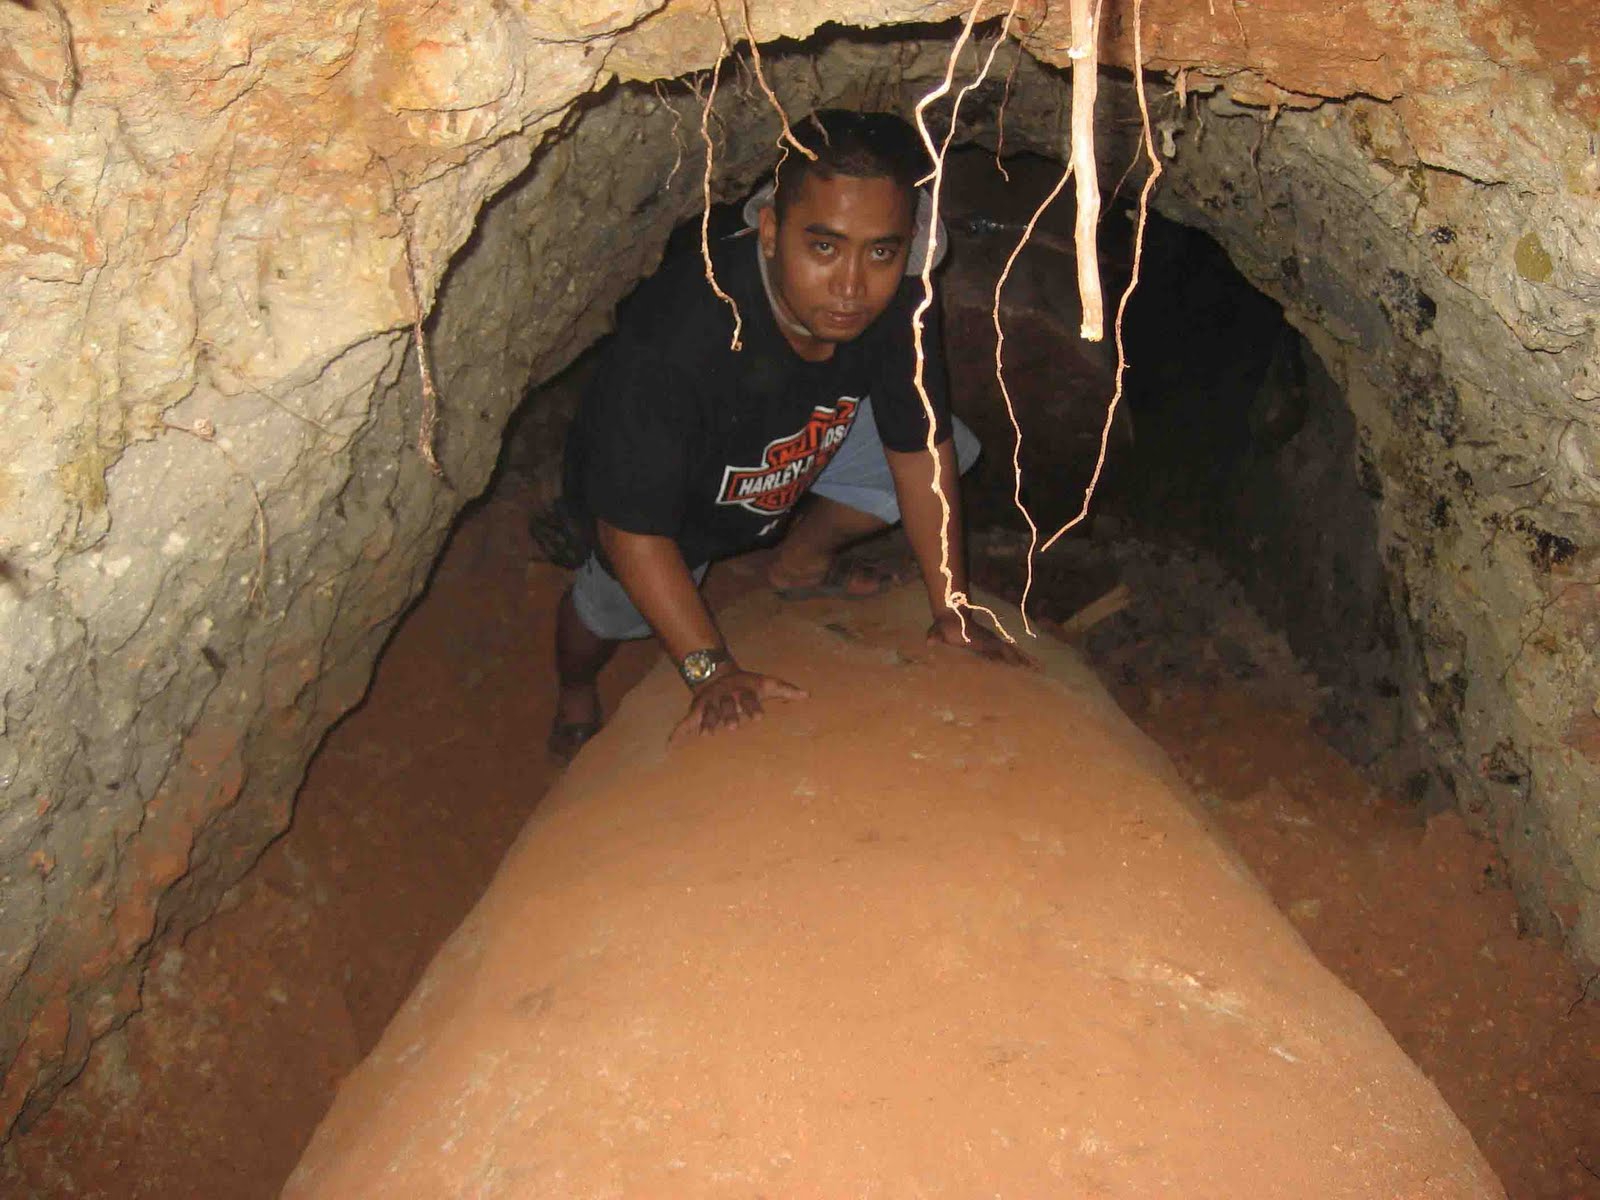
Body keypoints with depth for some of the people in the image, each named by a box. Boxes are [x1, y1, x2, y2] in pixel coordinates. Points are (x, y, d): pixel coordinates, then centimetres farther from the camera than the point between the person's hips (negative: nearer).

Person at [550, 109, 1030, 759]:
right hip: (677, 486, -4)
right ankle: (574, 689, 49)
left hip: (808, 448, 4)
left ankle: (799, 563, 23)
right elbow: (632, 528, -36)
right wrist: (711, 668, -37)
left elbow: (920, 447, -14)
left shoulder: (899, 305, -29)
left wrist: (950, 611, -12)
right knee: (612, 608, 9)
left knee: (949, 448, -2)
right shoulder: (672, 341, -46)